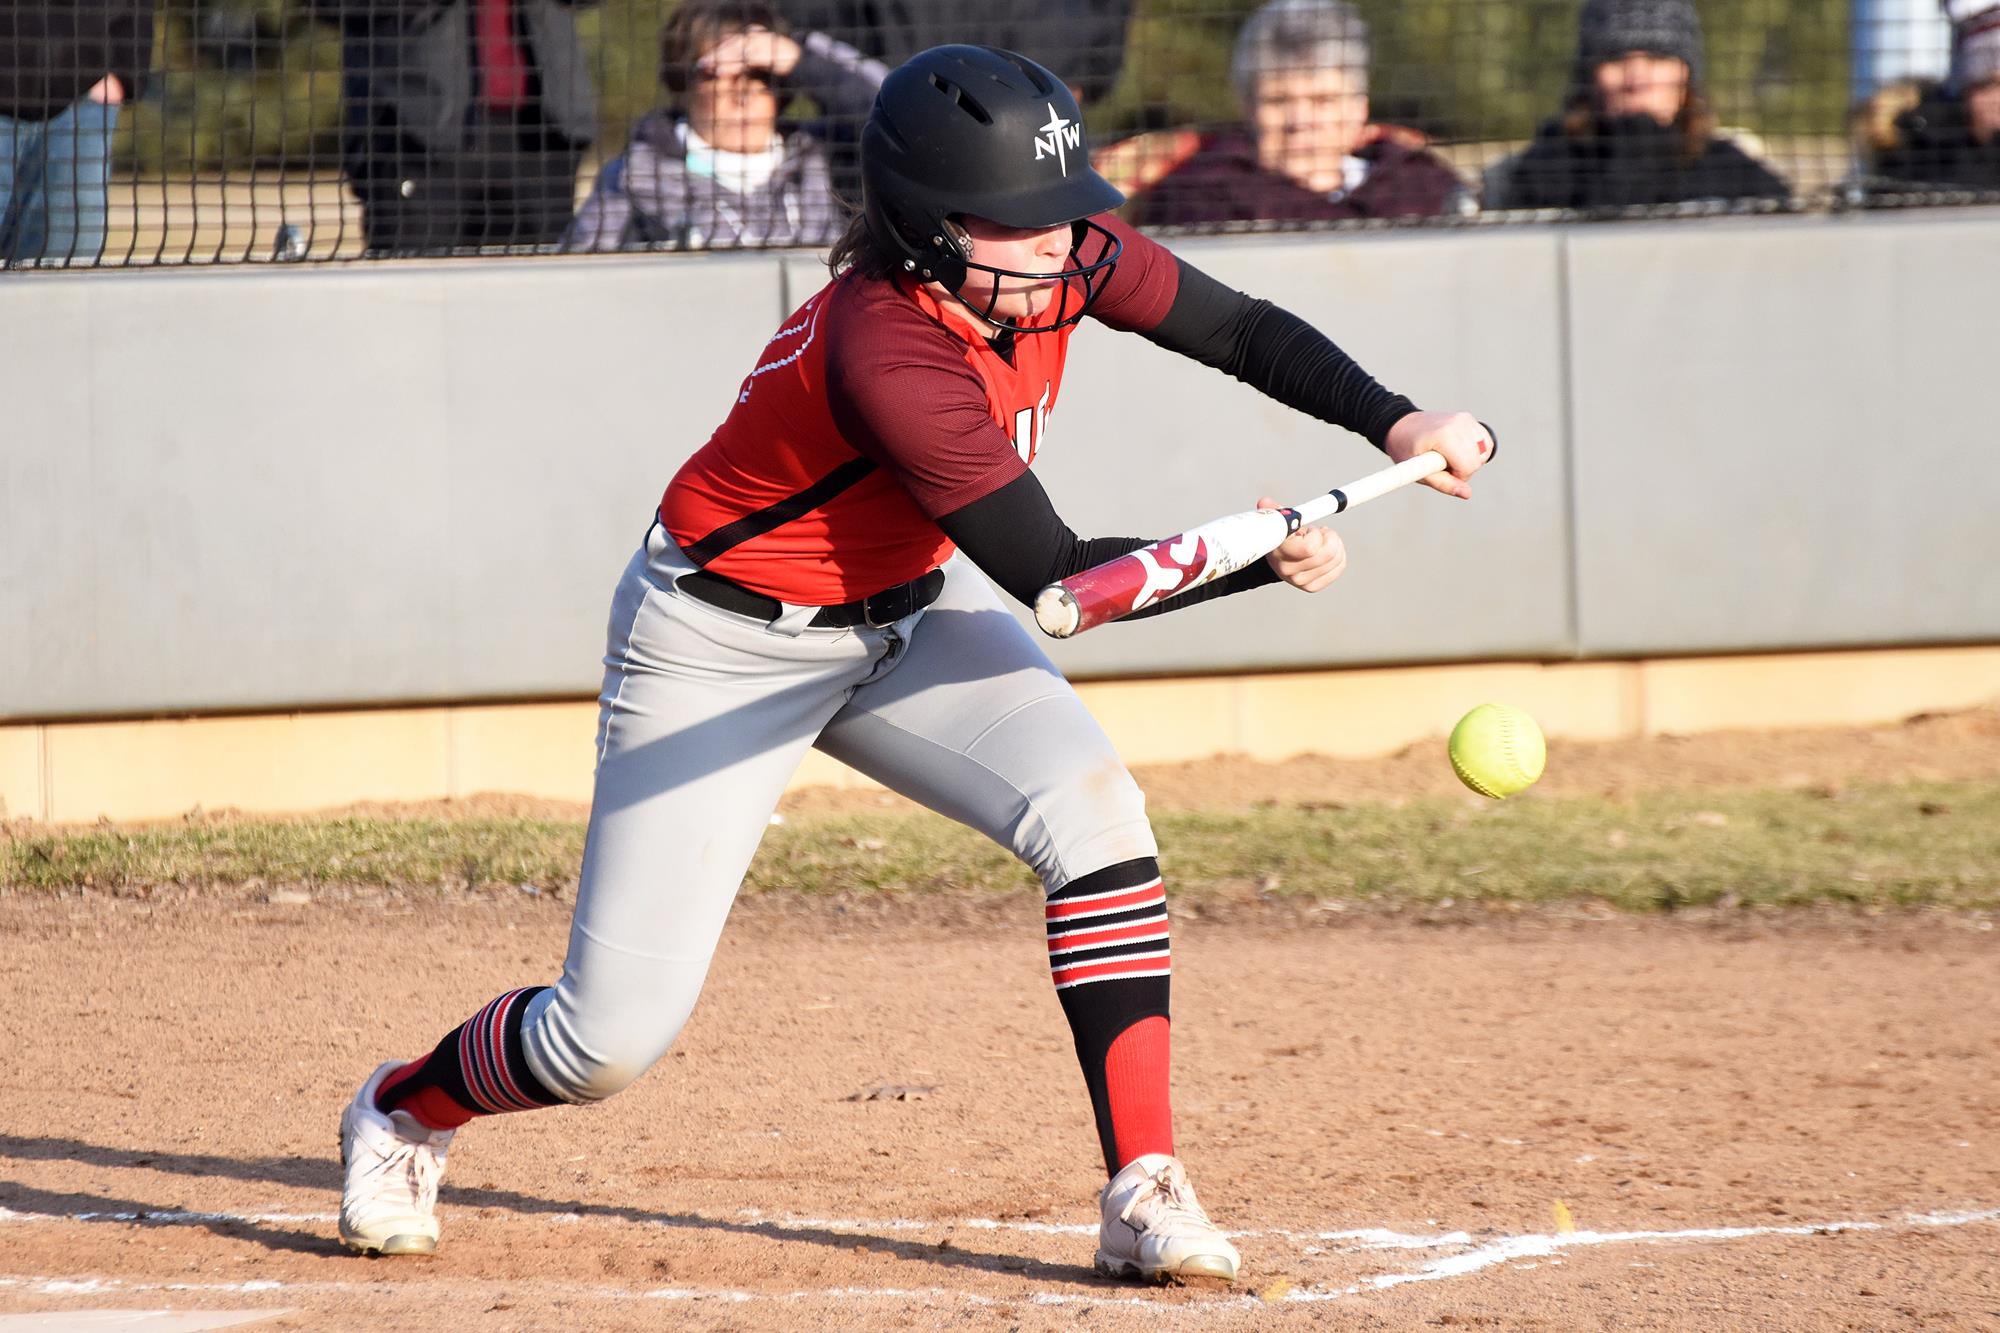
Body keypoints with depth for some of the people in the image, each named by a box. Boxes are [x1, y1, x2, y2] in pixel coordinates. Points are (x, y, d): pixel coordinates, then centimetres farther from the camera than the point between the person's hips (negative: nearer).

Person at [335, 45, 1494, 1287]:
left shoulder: (1068, 255, -15)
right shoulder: (885, 347, -36)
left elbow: (1244, 331, -2)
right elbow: (1053, 576, -32)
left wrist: (1398, 424, -17)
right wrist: (1259, 561, -36)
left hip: (907, 608, 7)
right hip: (727, 646, -7)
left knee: (1097, 815, -20)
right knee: (612, 1040, -5)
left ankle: (1146, 1195, -15)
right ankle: (407, 1109, 28)